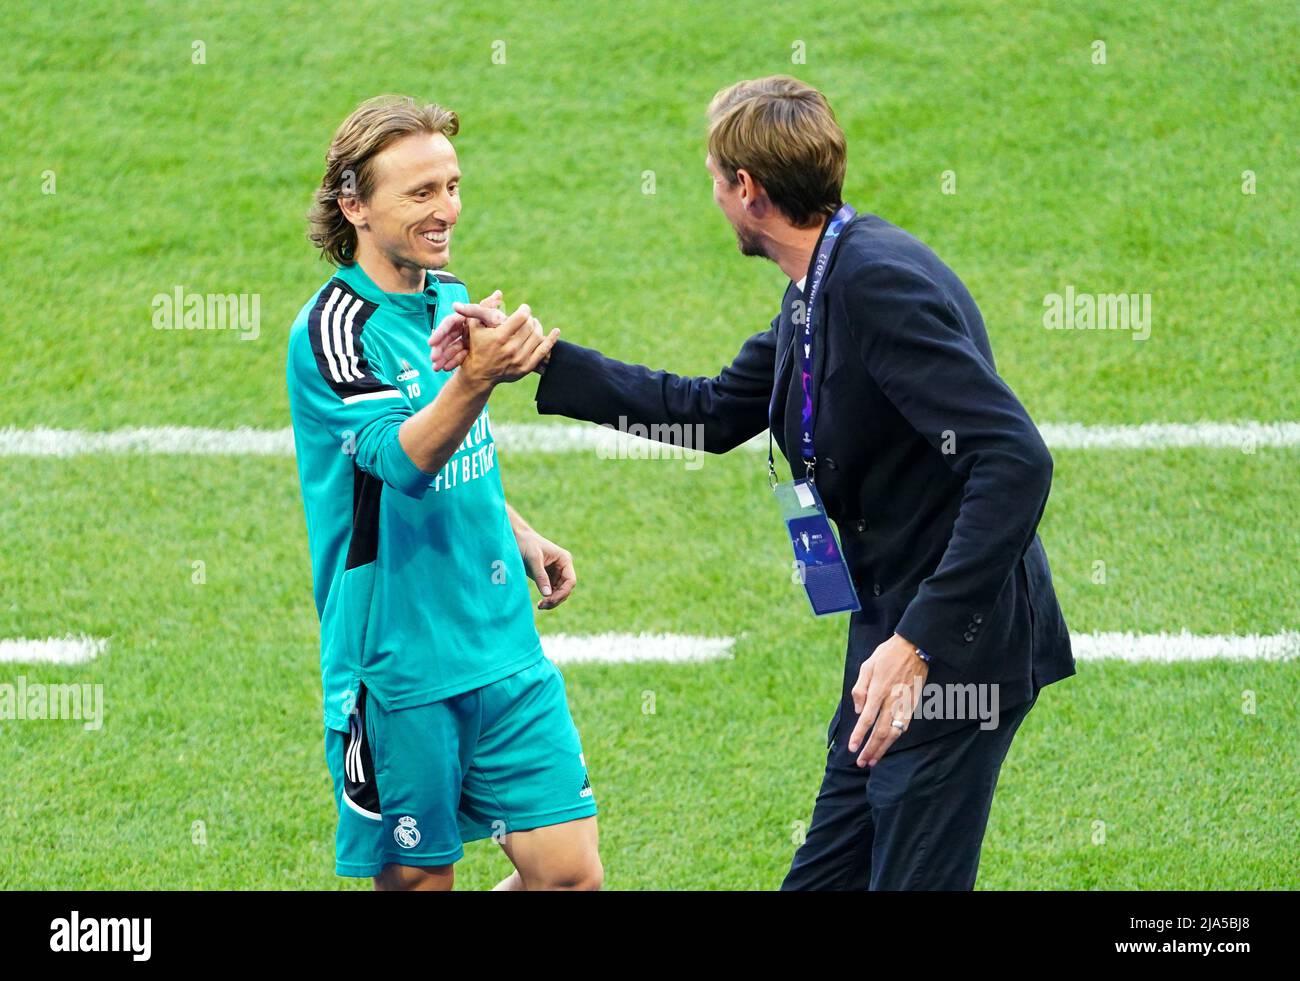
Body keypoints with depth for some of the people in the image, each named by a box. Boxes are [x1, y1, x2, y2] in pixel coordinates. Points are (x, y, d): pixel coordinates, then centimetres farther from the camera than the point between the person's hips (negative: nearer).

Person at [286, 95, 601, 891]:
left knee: (570, 872, -1)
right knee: (418, 882, 0)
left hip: (504, 647, 6)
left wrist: (522, 539, 12)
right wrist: (475, 379, -45)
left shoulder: (452, 298, 11)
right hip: (400, 669, -6)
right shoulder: (332, 330, -13)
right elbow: (402, 459, -29)